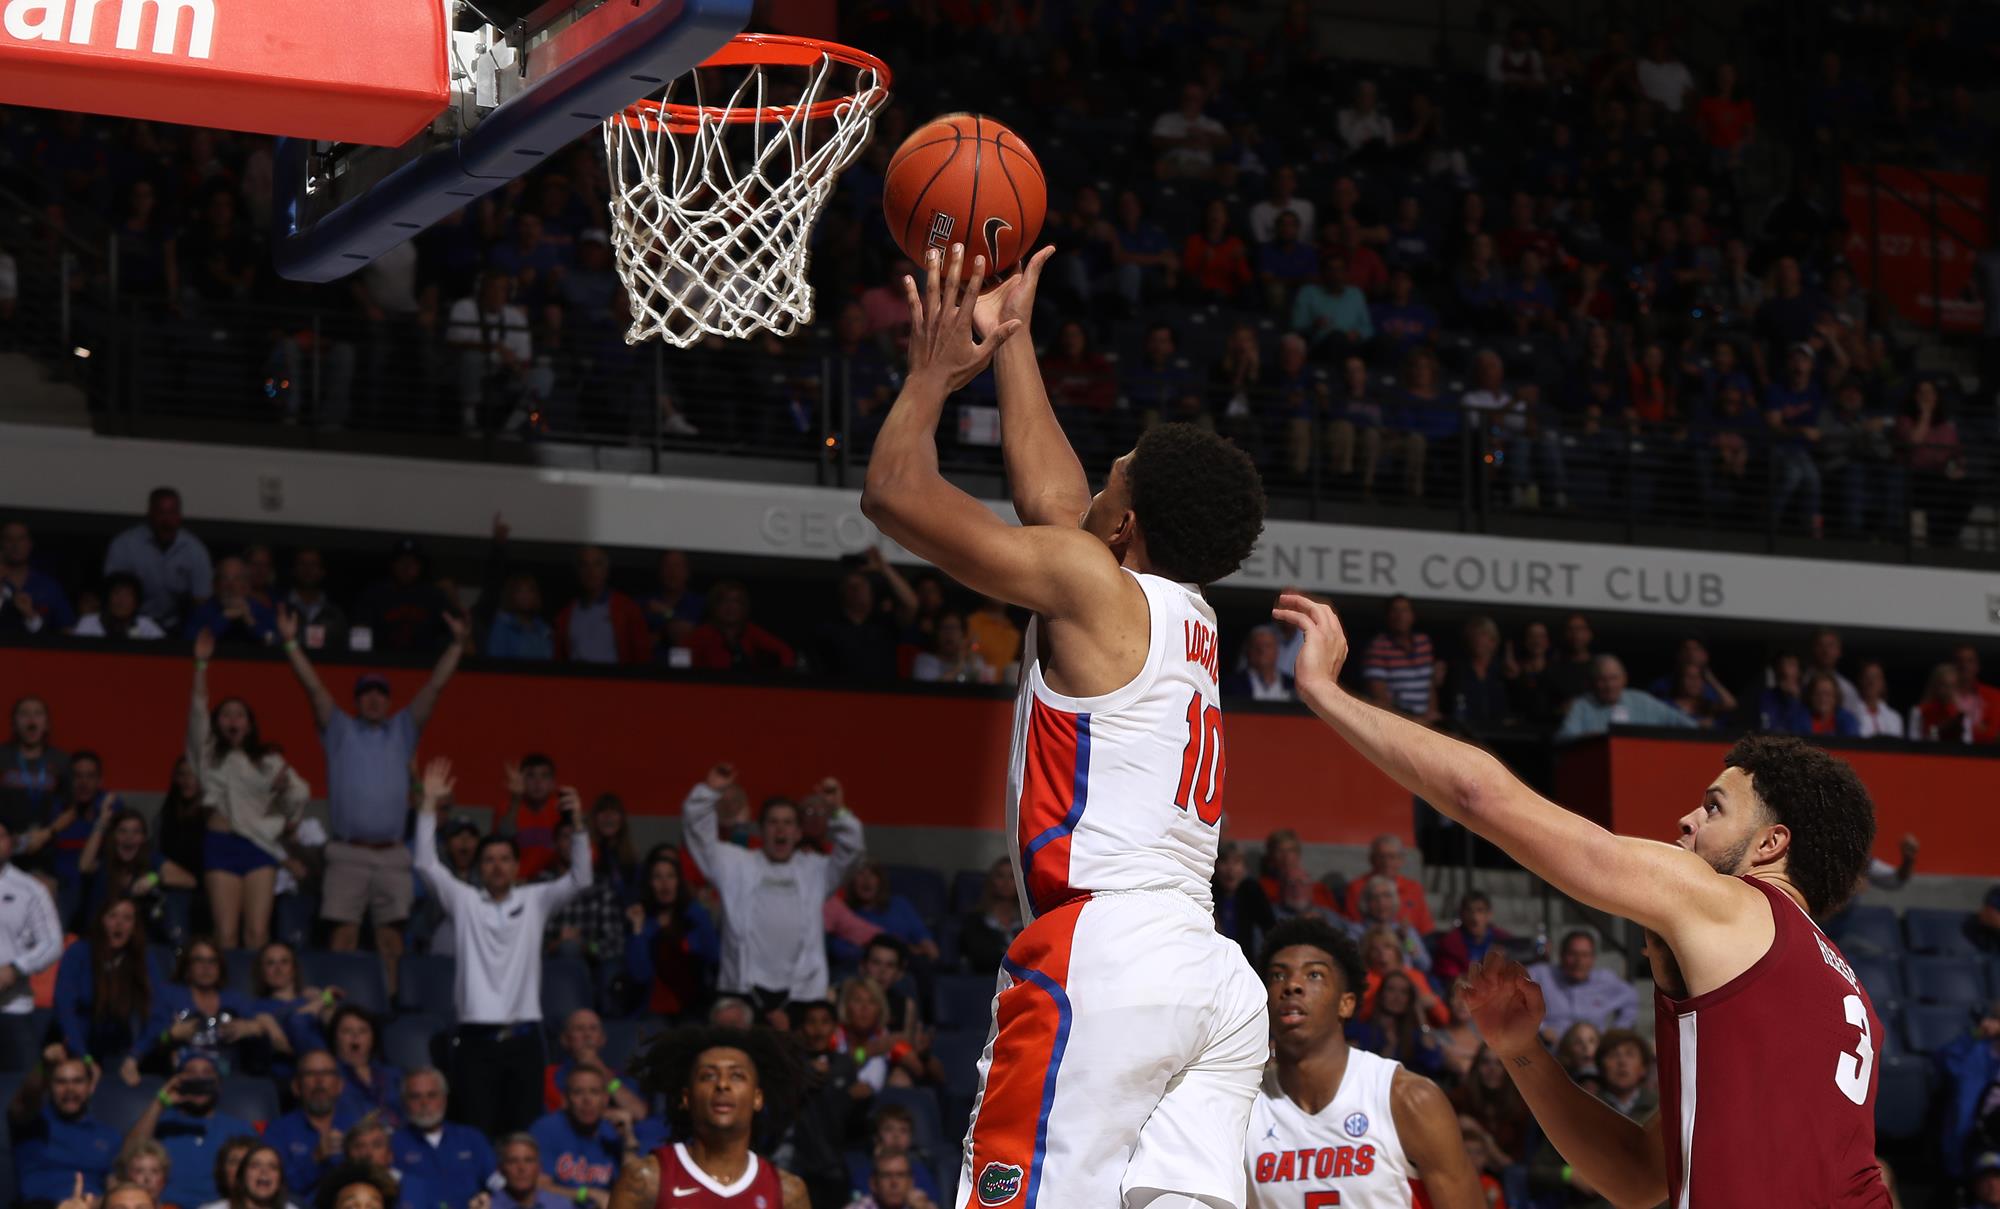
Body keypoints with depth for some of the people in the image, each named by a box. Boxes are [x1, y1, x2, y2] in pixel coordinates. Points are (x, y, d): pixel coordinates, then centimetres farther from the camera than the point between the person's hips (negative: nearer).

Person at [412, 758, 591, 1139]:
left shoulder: (535, 901, 10)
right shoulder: (464, 901, 7)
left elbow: (580, 878, 0)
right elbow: (427, 865, -4)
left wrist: (577, 823, -13)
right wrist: (430, 803, -11)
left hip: (523, 1035, 1)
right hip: (476, 1035, -1)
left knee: (523, 1134, 2)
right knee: (475, 1132, -4)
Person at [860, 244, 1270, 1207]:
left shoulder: (1091, 584, -1)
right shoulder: (1188, 616, 22)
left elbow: (894, 493, 3)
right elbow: (1050, 494, 37)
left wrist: (935, 369, 20)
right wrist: (1011, 336, 45)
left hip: (1106, 953, -8)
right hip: (1213, 974, 8)